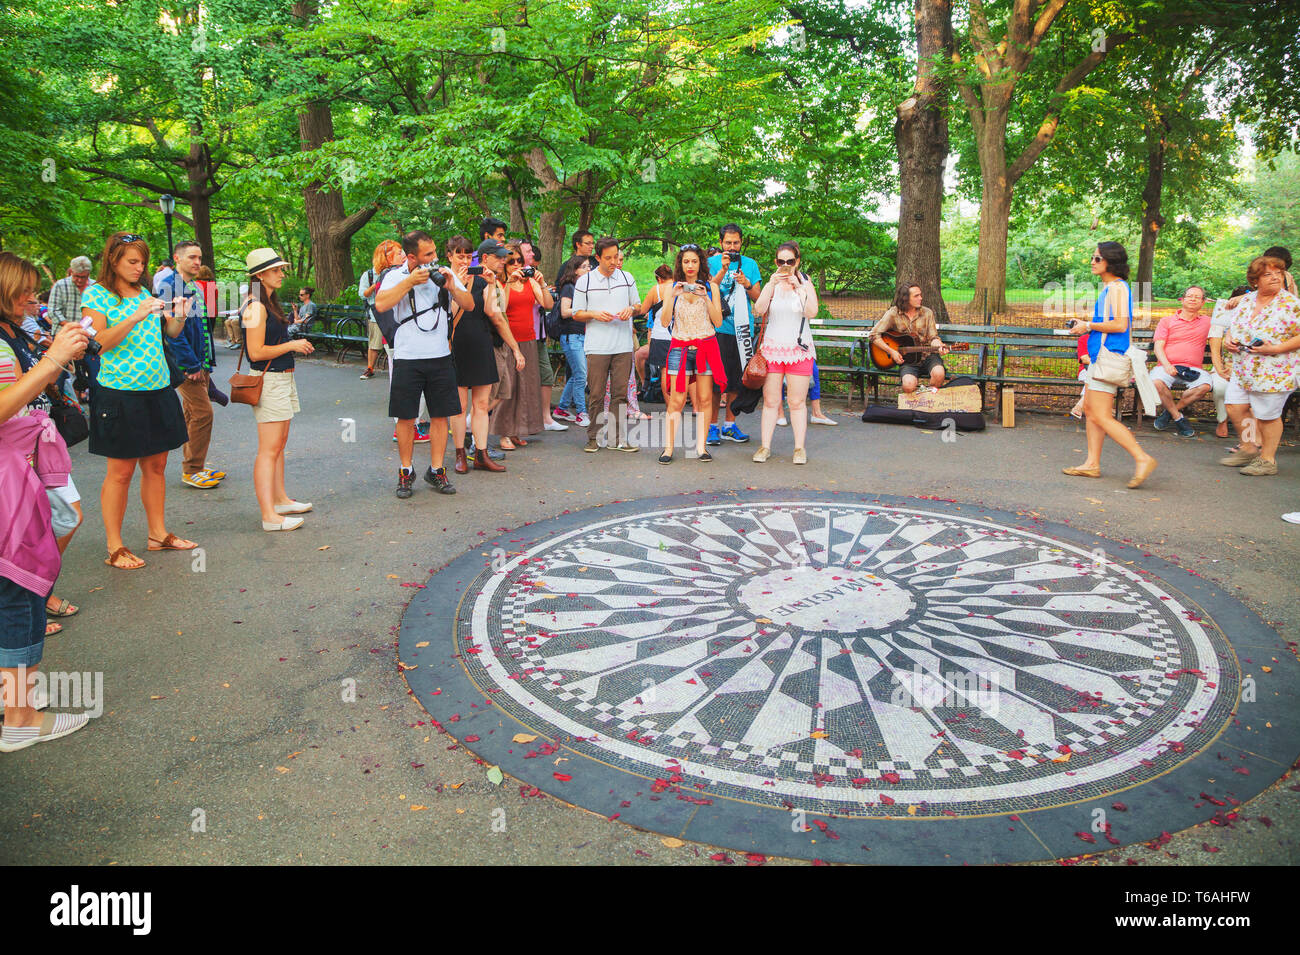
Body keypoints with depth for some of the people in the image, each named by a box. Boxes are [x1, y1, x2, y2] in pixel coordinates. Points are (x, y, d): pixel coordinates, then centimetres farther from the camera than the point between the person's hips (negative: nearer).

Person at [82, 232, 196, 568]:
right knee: (121, 471, -2)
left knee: (156, 465, 11)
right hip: (119, 392, -5)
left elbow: (171, 333, 15)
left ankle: (158, 533, 23)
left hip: (158, 389, 6)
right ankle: (114, 547, 8)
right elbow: (102, 342, -14)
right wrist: (136, 317, -25)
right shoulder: (95, 294, -3)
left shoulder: (146, 291, 12)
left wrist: (179, 316, -5)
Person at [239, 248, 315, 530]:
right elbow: (256, 352, -20)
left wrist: (296, 345, 15)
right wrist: (291, 345, -13)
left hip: (283, 378, 10)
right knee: (269, 449, -10)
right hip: (268, 381, -10)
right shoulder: (256, 307, -15)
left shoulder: (271, 303, 15)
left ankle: (280, 499, 27)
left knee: (279, 445, 17)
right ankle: (269, 516, -8)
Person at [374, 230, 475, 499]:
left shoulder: (444, 274, 7)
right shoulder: (396, 276, -1)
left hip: (440, 356, 3)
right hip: (407, 358, -3)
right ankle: (406, 472, 16)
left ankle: (436, 471, 16)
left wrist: (451, 287, -12)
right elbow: (381, 304, -18)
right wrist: (410, 282, -20)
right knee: (406, 417, 2)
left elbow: (469, 305, 5)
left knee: (440, 415, 5)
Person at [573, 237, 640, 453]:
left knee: (620, 393, 3)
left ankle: (618, 438, 8)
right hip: (597, 346, -2)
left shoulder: (627, 278, 10)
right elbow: (576, 314, 6)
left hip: (623, 345, 2)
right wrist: (595, 314, -13)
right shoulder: (584, 282, 3)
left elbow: (638, 306, 19)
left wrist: (630, 310, -5)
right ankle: (593, 438, 9)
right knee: (596, 394, 0)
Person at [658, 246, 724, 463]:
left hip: (706, 346, 0)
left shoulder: (711, 287, 8)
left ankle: (701, 446, 6)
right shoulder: (672, 287, 10)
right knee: (677, 400, -7)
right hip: (680, 347, 0)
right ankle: (668, 447, -3)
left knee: (704, 399, -2)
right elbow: (664, 322, 0)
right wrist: (673, 296, -11)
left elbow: (718, 322, 2)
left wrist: (706, 297, -9)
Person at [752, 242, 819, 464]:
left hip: (799, 350, -1)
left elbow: (812, 312, -10)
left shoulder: (805, 283, 5)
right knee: (770, 401, 1)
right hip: (772, 348, 1)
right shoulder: (772, 284, 8)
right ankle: (765, 446, 8)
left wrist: (799, 287, -15)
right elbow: (759, 310, -7)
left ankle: (800, 448, 9)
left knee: (797, 402, 0)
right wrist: (772, 284, -14)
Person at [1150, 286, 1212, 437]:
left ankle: (1171, 410, -10)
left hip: (1193, 369, 2)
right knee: (1156, 382, -36)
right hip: (1167, 367, -2)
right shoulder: (1167, 321, 13)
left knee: (1205, 385, -33)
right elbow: (1158, 347, 2)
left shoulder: (1207, 321, 19)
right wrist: (1167, 365, -15)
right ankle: (1178, 418, -16)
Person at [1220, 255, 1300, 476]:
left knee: (1267, 415, 0)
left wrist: (1276, 349, -23)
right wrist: (1228, 340, -1)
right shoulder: (1247, 301, 9)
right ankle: (1249, 449, 26)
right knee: (1235, 407, 6)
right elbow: (1233, 327, 20)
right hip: (1242, 370, 6)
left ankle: (1268, 459, 15)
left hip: (1273, 372, -6)